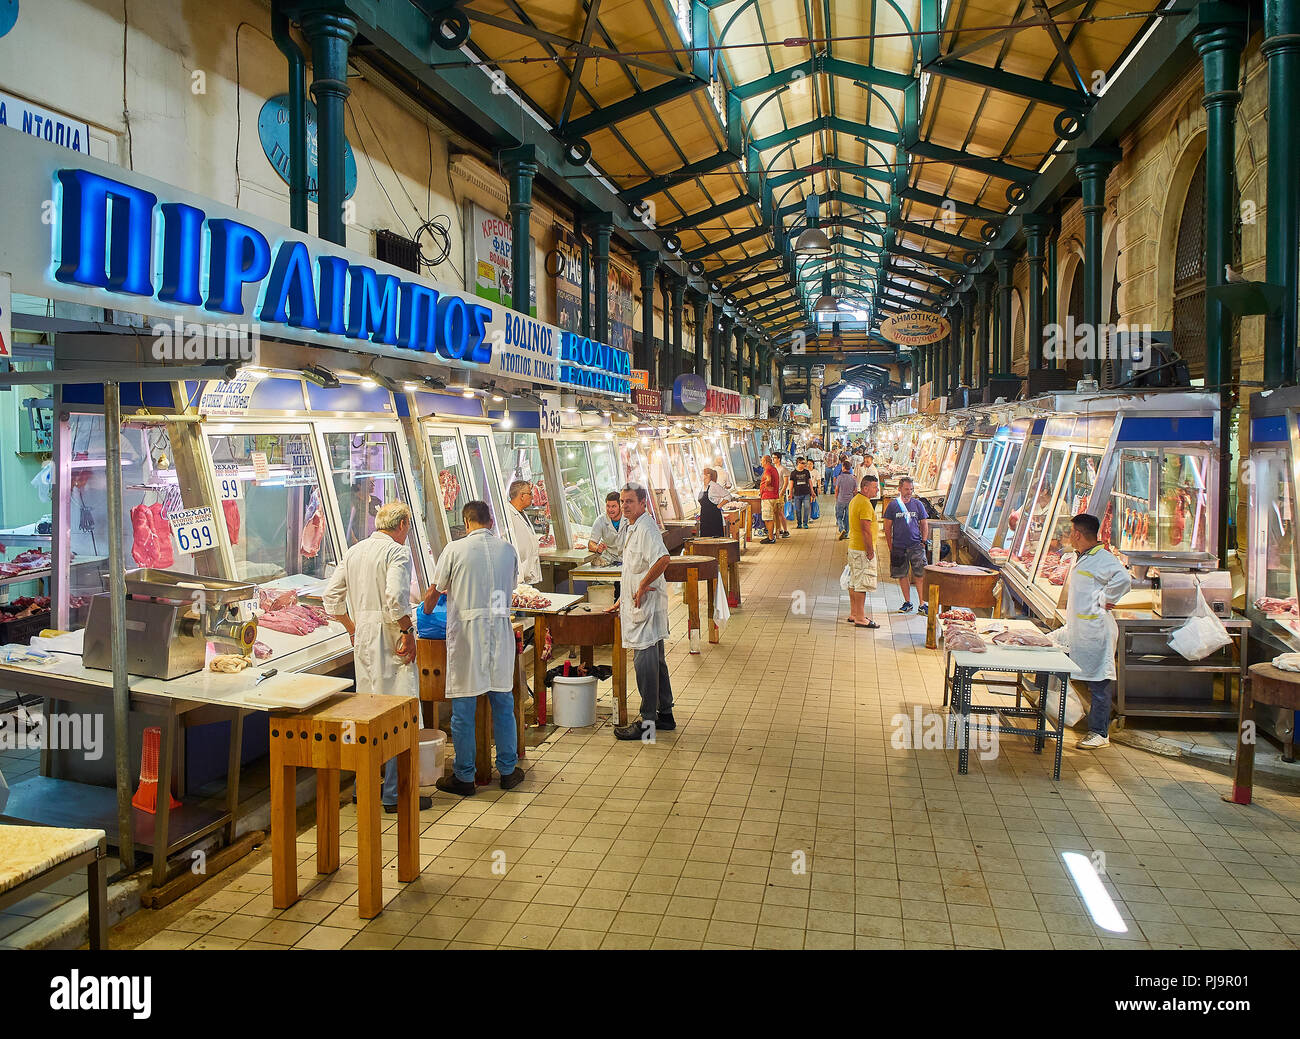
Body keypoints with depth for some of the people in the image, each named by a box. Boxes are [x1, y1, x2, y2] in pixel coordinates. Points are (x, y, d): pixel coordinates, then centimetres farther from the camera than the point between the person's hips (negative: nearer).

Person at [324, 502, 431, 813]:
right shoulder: (397, 552, -11)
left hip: (362, 640, 8)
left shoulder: (353, 551, 12)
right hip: (389, 641, -8)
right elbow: (395, 598, -24)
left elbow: (331, 595, 13)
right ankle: (394, 794, 2)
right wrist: (408, 631, -14)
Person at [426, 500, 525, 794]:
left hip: (466, 633, -3)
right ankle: (508, 771, 22)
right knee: (503, 703, 13)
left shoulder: (455, 549, -5)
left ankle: (464, 776, 13)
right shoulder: (508, 550, 5)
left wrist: (426, 612, 27)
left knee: (463, 708, 5)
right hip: (500, 632, 3)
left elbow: (434, 591, 6)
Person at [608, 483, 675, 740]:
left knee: (645, 661, -6)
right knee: (655, 659, 16)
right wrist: (623, 599, 26)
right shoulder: (633, 528, 16)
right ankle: (665, 715, 26)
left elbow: (662, 559, -34)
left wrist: (642, 587, -24)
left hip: (647, 604, -11)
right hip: (638, 604, 11)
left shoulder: (646, 528, -16)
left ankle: (647, 722, 0)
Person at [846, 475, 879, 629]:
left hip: (853, 547, 10)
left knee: (854, 582, 15)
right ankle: (860, 619, -3)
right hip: (863, 550, -10)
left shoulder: (855, 500, 14)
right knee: (862, 584, -6)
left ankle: (854, 614, 23)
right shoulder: (865, 504, -18)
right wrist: (870, 551, -17)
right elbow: (866, 530, -22)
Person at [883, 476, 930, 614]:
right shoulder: (892, 505, 3)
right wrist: (891, 547, 0)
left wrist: (924, 541, 0)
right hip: (899, 547, 0)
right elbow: (887, 528, 5)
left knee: (920, 575, -4)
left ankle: (922, 604, 2)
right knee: (902, 575, 6)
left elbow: (924, 524, 12)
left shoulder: (917, 504, 6)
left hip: (916, 546, 0)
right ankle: (907, 602, 19)